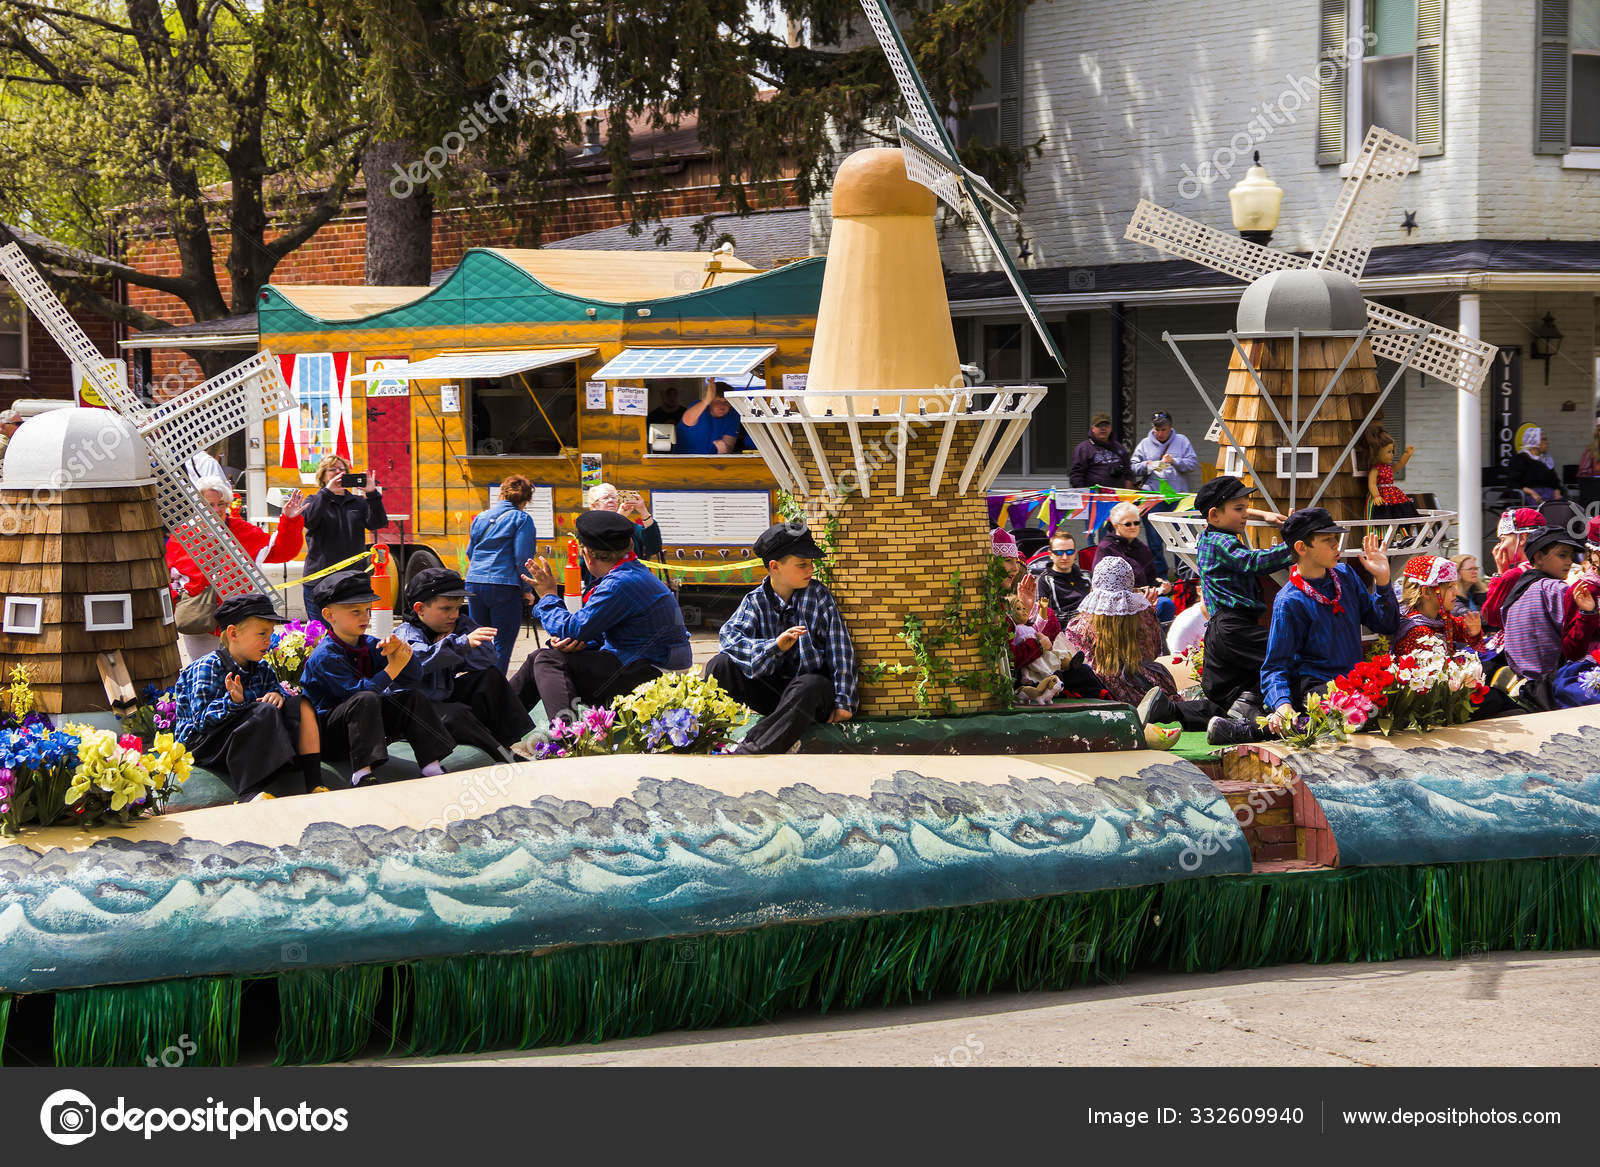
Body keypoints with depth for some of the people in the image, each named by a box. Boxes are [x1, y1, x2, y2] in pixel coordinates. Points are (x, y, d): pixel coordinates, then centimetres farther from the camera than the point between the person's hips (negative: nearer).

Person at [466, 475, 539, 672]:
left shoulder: (481, 518, 14)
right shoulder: (522, 519, -3)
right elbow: (522, 557, -9)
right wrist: (526, 589, -1)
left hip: (474, 582, 5)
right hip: (504, 586, -5)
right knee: (502, 644, -1)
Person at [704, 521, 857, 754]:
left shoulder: (819, 595, -1)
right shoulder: (756, 600, 2)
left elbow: (841, 650, -3)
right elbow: (728, 636, -15)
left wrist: (843, 702, -11)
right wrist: (774, 647, -31)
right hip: (771, 689, 2)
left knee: (808, 686, -38)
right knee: (719, 665, -19)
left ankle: (749, 752, -46)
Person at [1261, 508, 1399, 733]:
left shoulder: (1345, 574, 12)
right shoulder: (1289, 601, -8)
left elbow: (1388, 626, 17)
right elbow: (1276, 666, -9)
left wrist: (1382, 581, 1)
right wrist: (1282, 706, -29)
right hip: (1316, 687, -8)